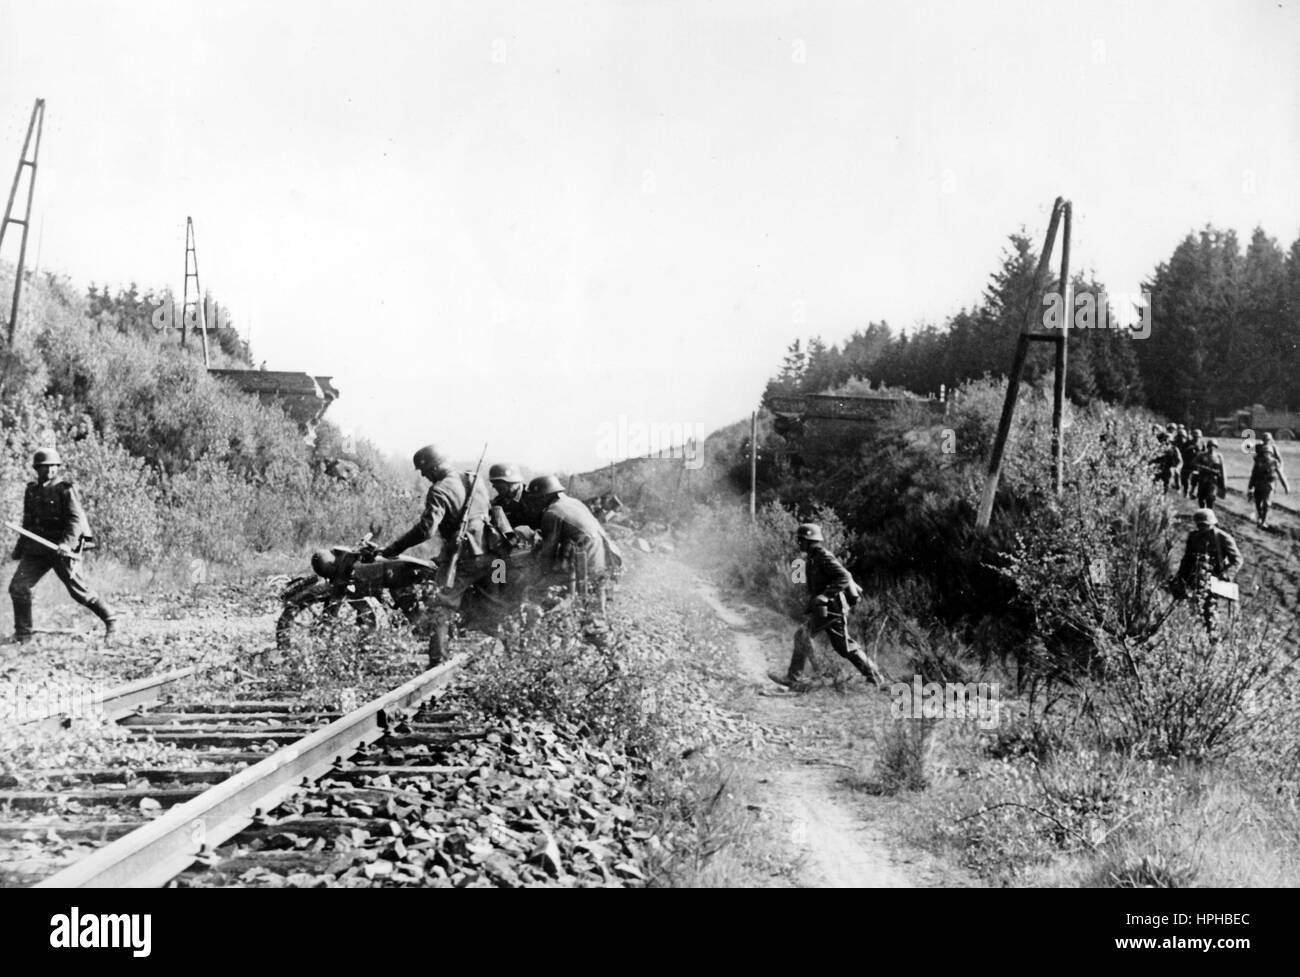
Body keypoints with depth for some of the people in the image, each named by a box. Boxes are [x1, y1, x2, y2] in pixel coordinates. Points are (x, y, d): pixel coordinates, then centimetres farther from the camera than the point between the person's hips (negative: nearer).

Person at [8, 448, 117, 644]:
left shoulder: (65, 489, -9)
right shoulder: (32, 490, 10)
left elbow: (76, 519, -16)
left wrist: (67, 543, -29)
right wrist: (20, 547, 23)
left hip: (61, 549, -6)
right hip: (36, 550, 6)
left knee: (78, 591, -4)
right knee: (18, 586, -3)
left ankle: (110, 620, 13)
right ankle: (22, 633, 8)